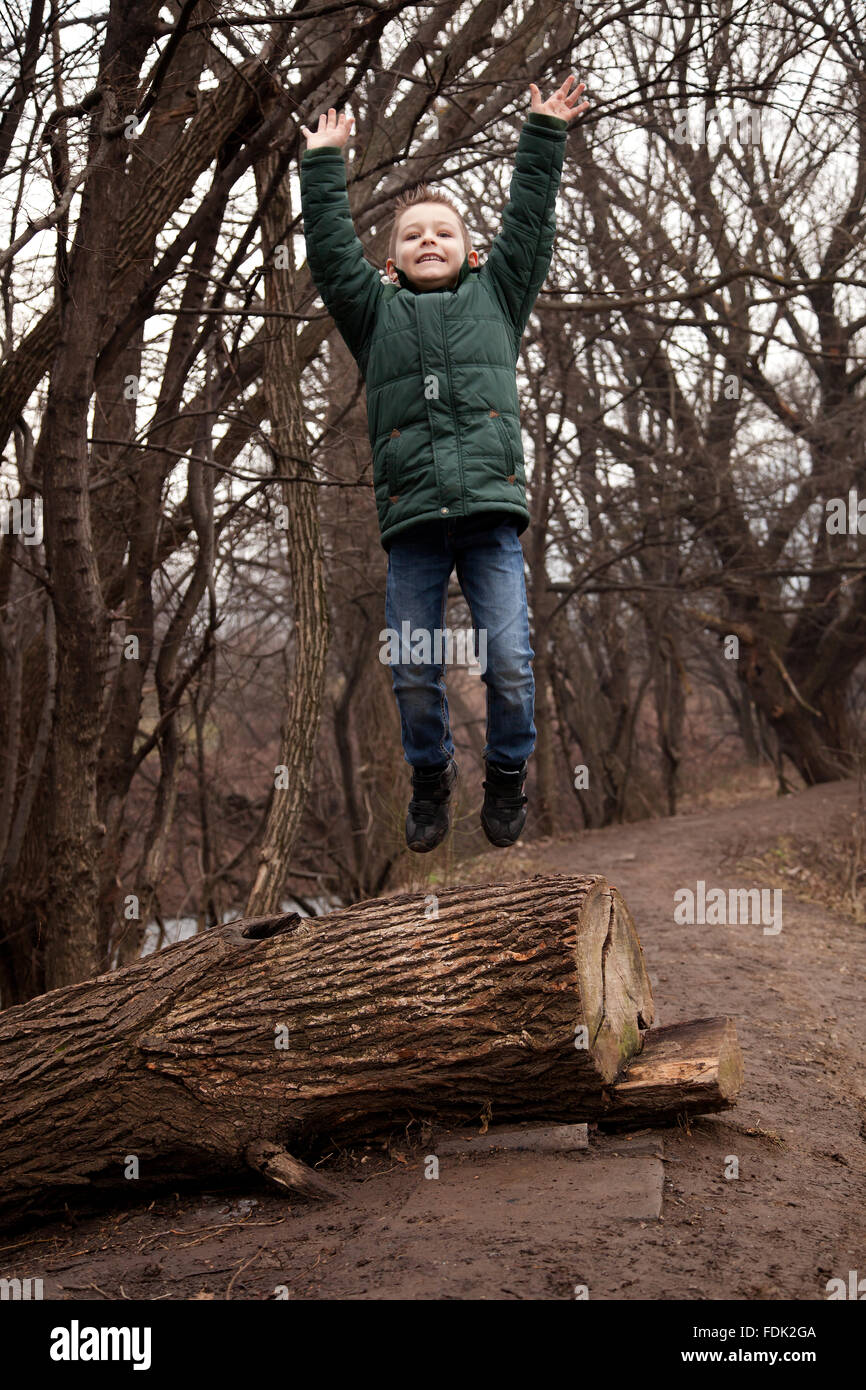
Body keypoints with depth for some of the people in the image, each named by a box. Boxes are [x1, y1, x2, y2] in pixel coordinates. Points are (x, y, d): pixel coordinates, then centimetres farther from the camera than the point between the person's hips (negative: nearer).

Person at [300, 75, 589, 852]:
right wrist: (324, 163, 16)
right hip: (411, 523, 1)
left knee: (509, 662, -7)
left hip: (492, 512, -1)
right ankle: (431, 776, 23)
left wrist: (545, 133, 18)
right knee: (413, 672, 1)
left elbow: (529, 223, 17)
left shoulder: (496, 298, 19)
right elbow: (330, 248, 15)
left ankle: (508, 775, 15)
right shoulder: (377, 314, 19)